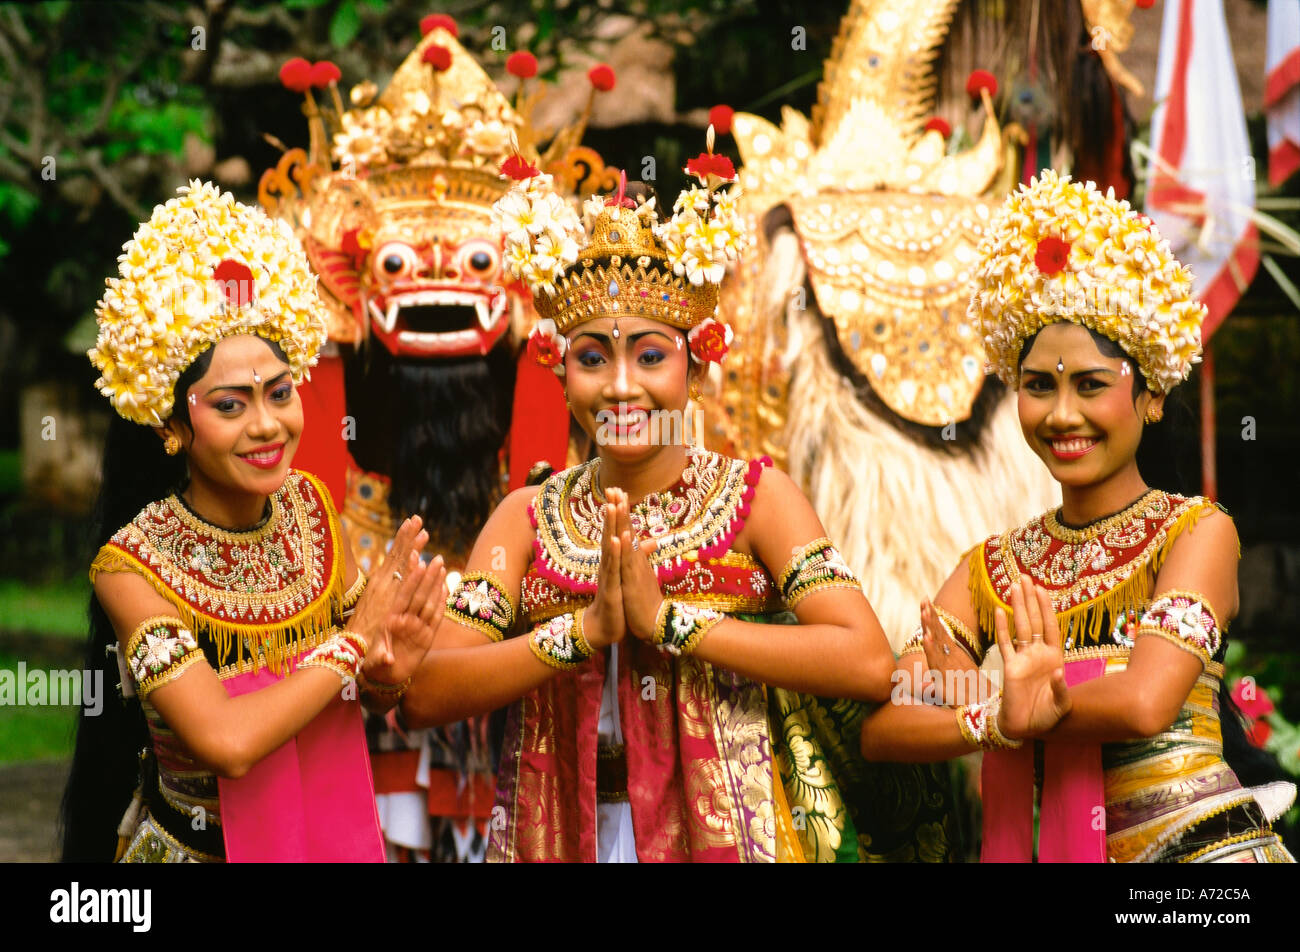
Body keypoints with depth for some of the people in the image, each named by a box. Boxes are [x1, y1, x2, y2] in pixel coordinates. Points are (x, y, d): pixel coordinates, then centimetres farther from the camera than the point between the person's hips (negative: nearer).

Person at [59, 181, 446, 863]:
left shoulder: (311, 507, -8)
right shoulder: (132, 567, -23)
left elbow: (360, 691, 1)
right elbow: (225, 742, -32)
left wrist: (387, 672, -21)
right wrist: (353, 642, -24)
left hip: (333, 828, 5)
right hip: (194, 845, -5)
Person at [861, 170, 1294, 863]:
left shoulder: (1198, 532, -3)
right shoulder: (993, 569, 9)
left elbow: (1145, 702, -17)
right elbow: (881, 727, -1)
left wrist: (982, 706, -6)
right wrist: (999, 719, -19)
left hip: (1206, 845, -4)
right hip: (1066, 848, 4)